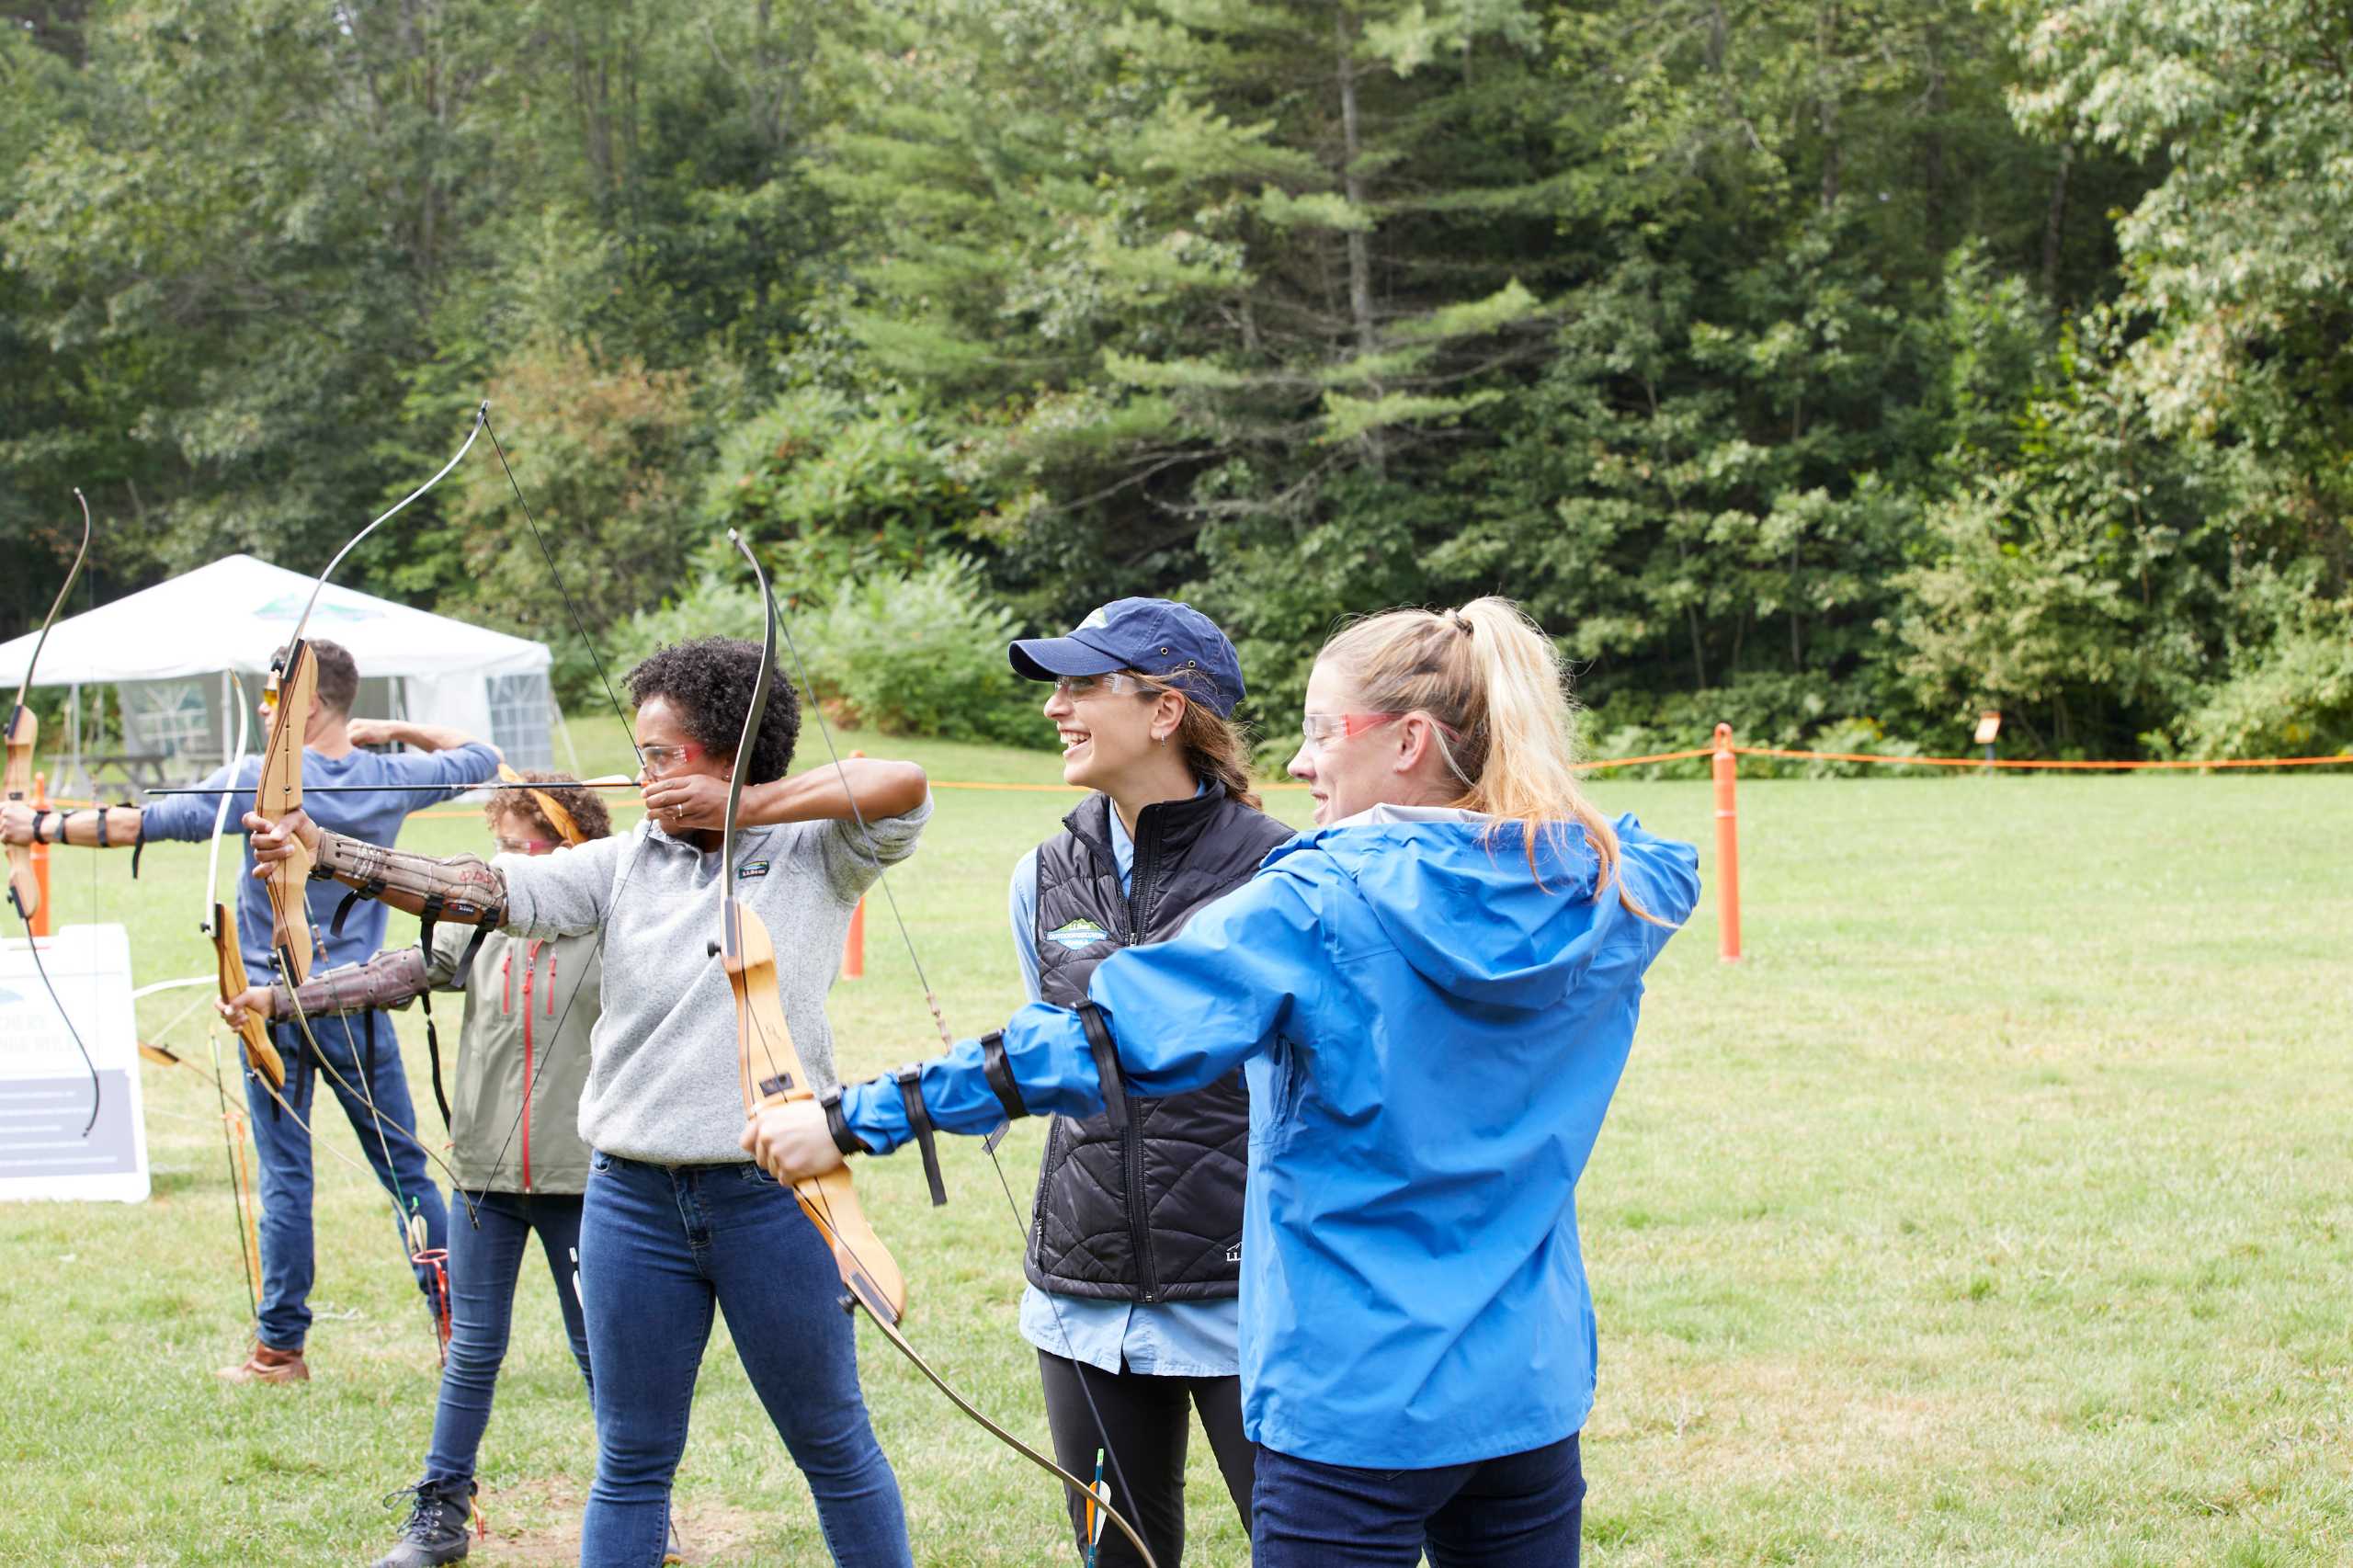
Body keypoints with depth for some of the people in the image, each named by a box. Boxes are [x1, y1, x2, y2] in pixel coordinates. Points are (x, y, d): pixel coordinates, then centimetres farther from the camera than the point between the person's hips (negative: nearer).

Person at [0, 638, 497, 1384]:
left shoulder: (257, 778, -11)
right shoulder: (389, 779, -1)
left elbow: (137, 824, -13)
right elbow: (481, 756, 17)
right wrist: (395, 729, 16)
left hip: (273, 1002, -2)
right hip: (358, 1008, 2)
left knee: (284, 1176, 3)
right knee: (405, 1166, 8)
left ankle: (281, 1345, 9)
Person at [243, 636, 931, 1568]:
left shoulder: (815, 853, -2)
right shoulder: (626, 864, 5)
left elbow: (904, 787, -19)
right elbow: (479, 890, -3)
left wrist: (742, 807, -15)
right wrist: (322, 851, -14)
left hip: (773, 1196, -3)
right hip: (634, 1196, 3)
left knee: (834, 1446, 10)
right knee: (631, 1462, 11)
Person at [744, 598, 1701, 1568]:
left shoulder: (1317, 908, -15)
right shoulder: (1606, 901, 2)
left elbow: (1102, 1042, -21)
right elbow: (1666, 866, 29)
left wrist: (856, 1121, -18)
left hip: (1360, 1407, -6)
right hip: (1534, 1402, 6)